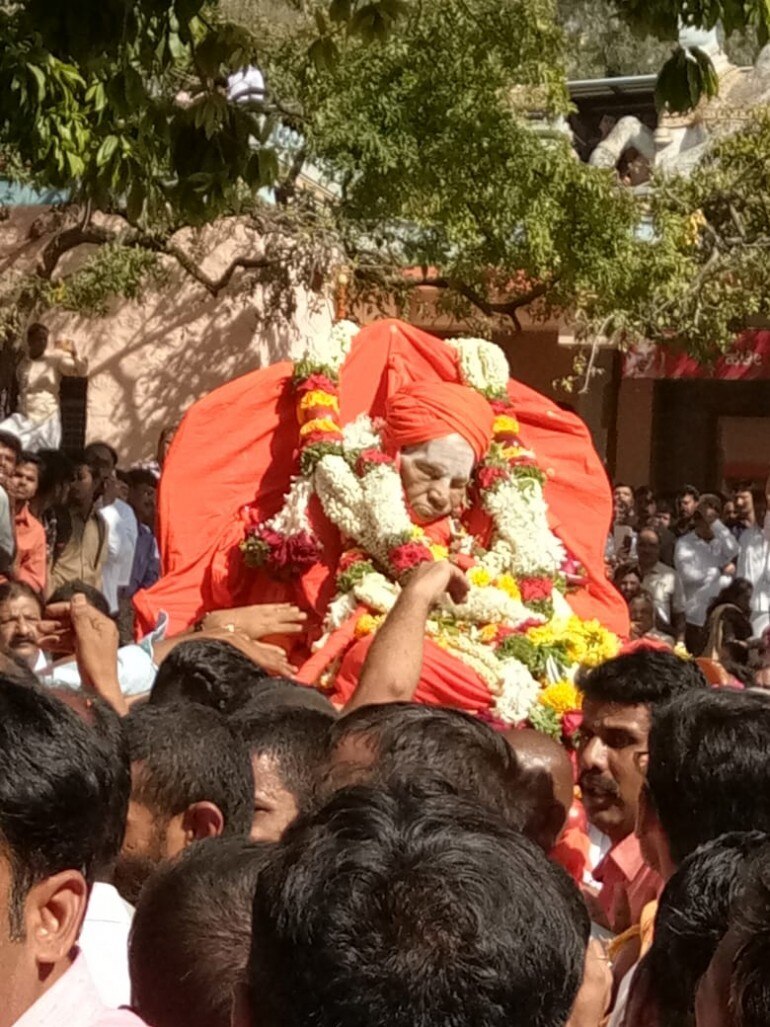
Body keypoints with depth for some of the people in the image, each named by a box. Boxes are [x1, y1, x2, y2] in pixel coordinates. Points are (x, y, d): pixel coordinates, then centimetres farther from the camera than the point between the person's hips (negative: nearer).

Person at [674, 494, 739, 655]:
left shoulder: (721, 542, 11)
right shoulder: (685, 543, 1)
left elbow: (733, 550, -11)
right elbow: (688, 574, -13)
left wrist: (714, 521, -10)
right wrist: (720, 571, -2)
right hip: (696, 618, -3)